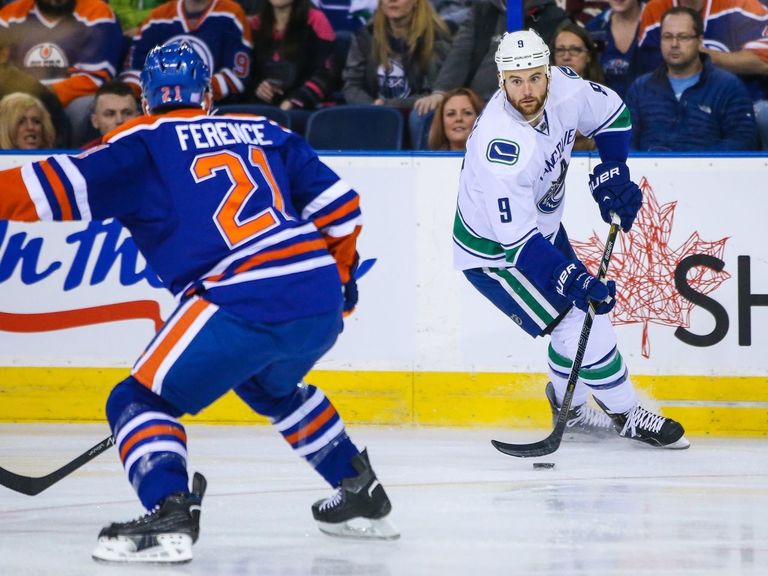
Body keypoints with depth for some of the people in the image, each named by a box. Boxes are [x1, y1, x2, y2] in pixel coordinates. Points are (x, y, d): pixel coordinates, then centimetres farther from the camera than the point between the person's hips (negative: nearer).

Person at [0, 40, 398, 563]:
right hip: (323, 302, 7)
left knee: (141, 400, 2)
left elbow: (67, 186, -5)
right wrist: (338, 275, 36)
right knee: (271, 385, 37)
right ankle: (362, 495, 37)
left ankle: (168, 515, -23)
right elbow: (339, 204, 22)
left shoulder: (146, 142, 7)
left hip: (248, 301, -7)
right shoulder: (262, 132, 23)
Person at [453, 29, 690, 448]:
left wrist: (612, 175, -3)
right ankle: (628, 417, 8)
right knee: (581, 326, -10)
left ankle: (569, 407, 41)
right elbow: (516, 239, -36)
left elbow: (612, 112, 5)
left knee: (582, 306, 18)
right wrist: (573, 280, -38)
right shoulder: (500, 147, -39)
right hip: (496, 252, -8)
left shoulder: (563, 90, -18)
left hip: (542, 226, 8)